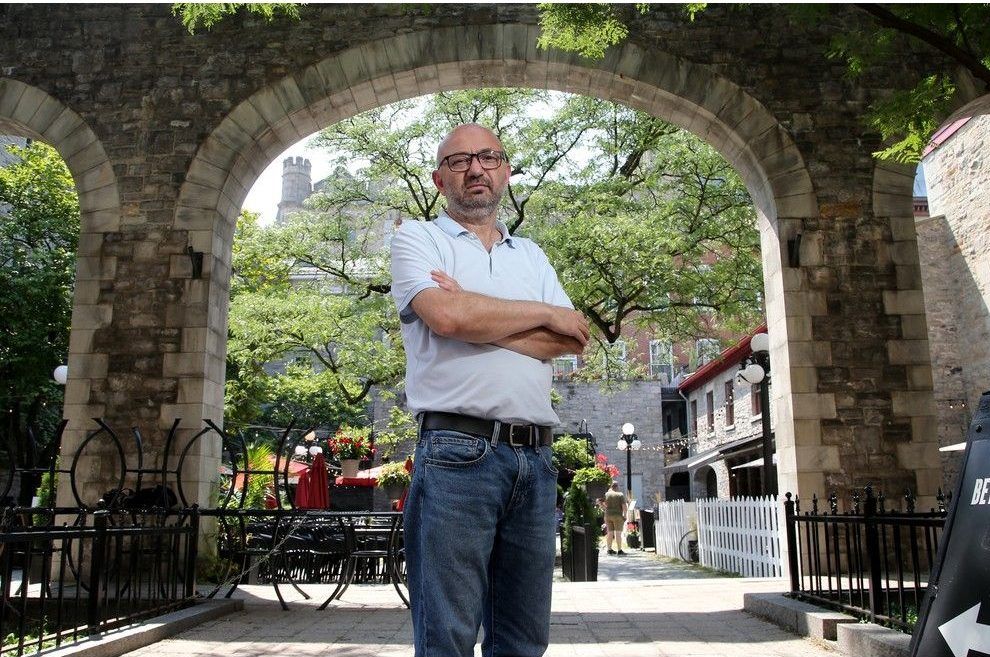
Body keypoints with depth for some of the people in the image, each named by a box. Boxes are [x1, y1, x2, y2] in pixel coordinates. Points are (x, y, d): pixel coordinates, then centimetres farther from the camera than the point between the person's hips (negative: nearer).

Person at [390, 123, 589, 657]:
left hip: (535, 458, 5)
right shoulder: (417, 238, 8)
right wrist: (545, 314, 0)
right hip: (457, 452, -5)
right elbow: (446, 315, -13)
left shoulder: (531, 255, 22)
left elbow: (574, 340, 6)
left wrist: (477, 315, -6)